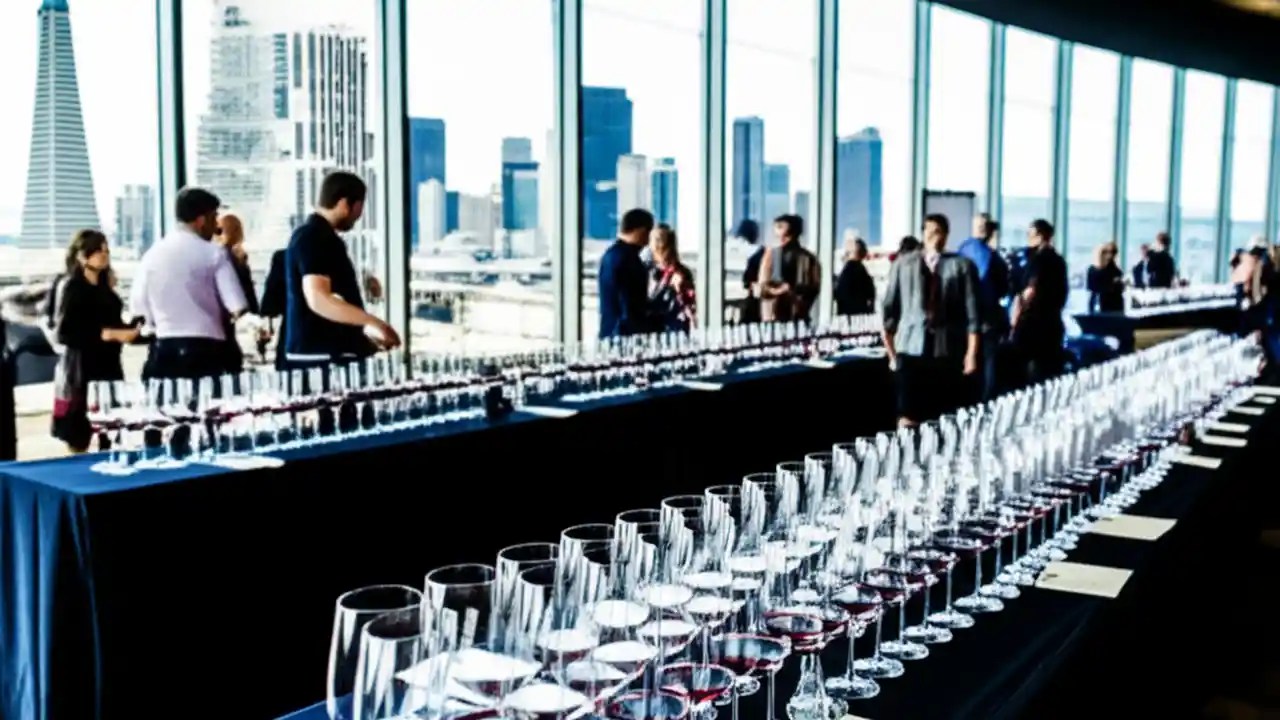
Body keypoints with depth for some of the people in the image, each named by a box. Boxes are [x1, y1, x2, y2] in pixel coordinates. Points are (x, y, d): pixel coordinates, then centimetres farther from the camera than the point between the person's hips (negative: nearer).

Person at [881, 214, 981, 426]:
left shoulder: (962, 266, 5)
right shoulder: (903, 264, 9)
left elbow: (972, 312, 1)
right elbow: (889, 307, 11)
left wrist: (972, 352, -5)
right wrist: (890, 350, 8)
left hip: (948, 352, 0)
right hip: (910, 349, 0)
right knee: (907, 418, -5)